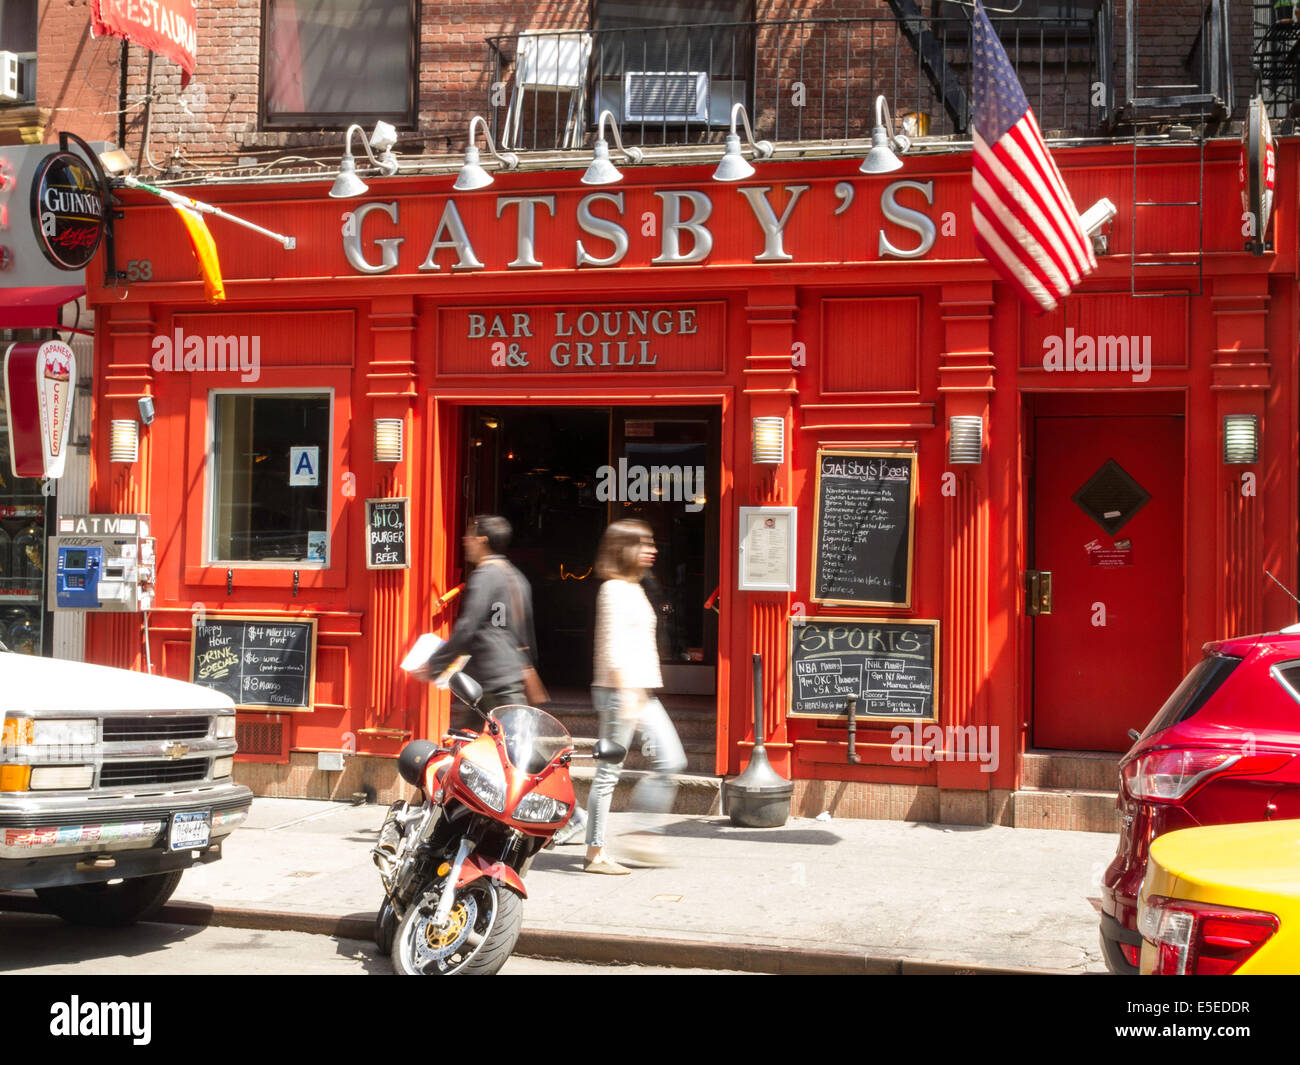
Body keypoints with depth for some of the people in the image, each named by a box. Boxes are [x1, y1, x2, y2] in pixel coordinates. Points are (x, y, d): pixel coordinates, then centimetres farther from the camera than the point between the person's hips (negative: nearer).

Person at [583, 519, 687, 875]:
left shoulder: (633, 589, 18)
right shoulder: (614, 589, -11)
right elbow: (612, 648, -18)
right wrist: (626, 692, -22)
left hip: (642, 692, 10)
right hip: (620, 690, -10)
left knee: (670, 761, 7)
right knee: (609, 771, -5)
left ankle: (641, 834, 14)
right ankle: (595, 853, 1)